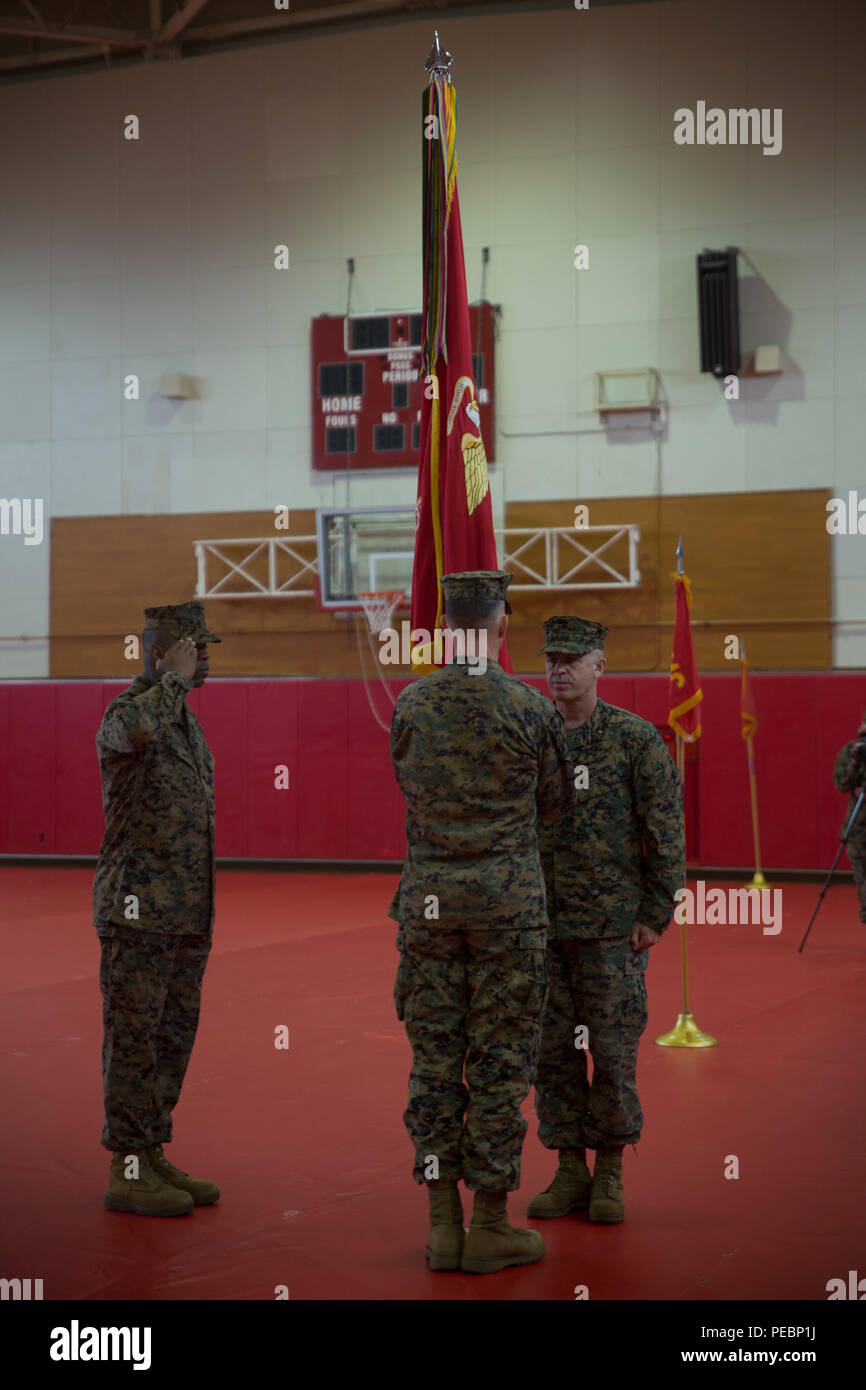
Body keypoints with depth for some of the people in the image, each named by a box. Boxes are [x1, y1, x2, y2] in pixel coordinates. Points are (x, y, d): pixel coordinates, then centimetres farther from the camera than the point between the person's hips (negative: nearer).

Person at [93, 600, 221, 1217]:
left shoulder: (185, 721, 16)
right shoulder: (125, 712, -12)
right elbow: (136, 730, -41)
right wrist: (175, 678, -23)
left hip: (186, 918, 9)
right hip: (138, 912, -9)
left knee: (173, 1038, 11)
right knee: (134, 1040, -3)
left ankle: (153, 1159, 19)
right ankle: (128, 1174, 4)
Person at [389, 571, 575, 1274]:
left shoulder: (411, 704, 0)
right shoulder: (530, 708, -9)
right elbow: (557, 802, 4)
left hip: (428, 896, 3)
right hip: (507, 899, -3)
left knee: (434, 1060, 9)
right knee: (499, 1064, 4)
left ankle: (444, 1224, 13)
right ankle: (491, 1228, 9)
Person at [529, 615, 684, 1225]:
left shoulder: (637, 738, -6)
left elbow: (667, 831, -6)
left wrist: (656, 915, -10)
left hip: (614, 925, -4)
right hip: (542, 925, 4)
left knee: (613, 1049, 1)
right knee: (552, 1049, 6)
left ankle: (610, 1174, 14)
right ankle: (570, 1174, 17)